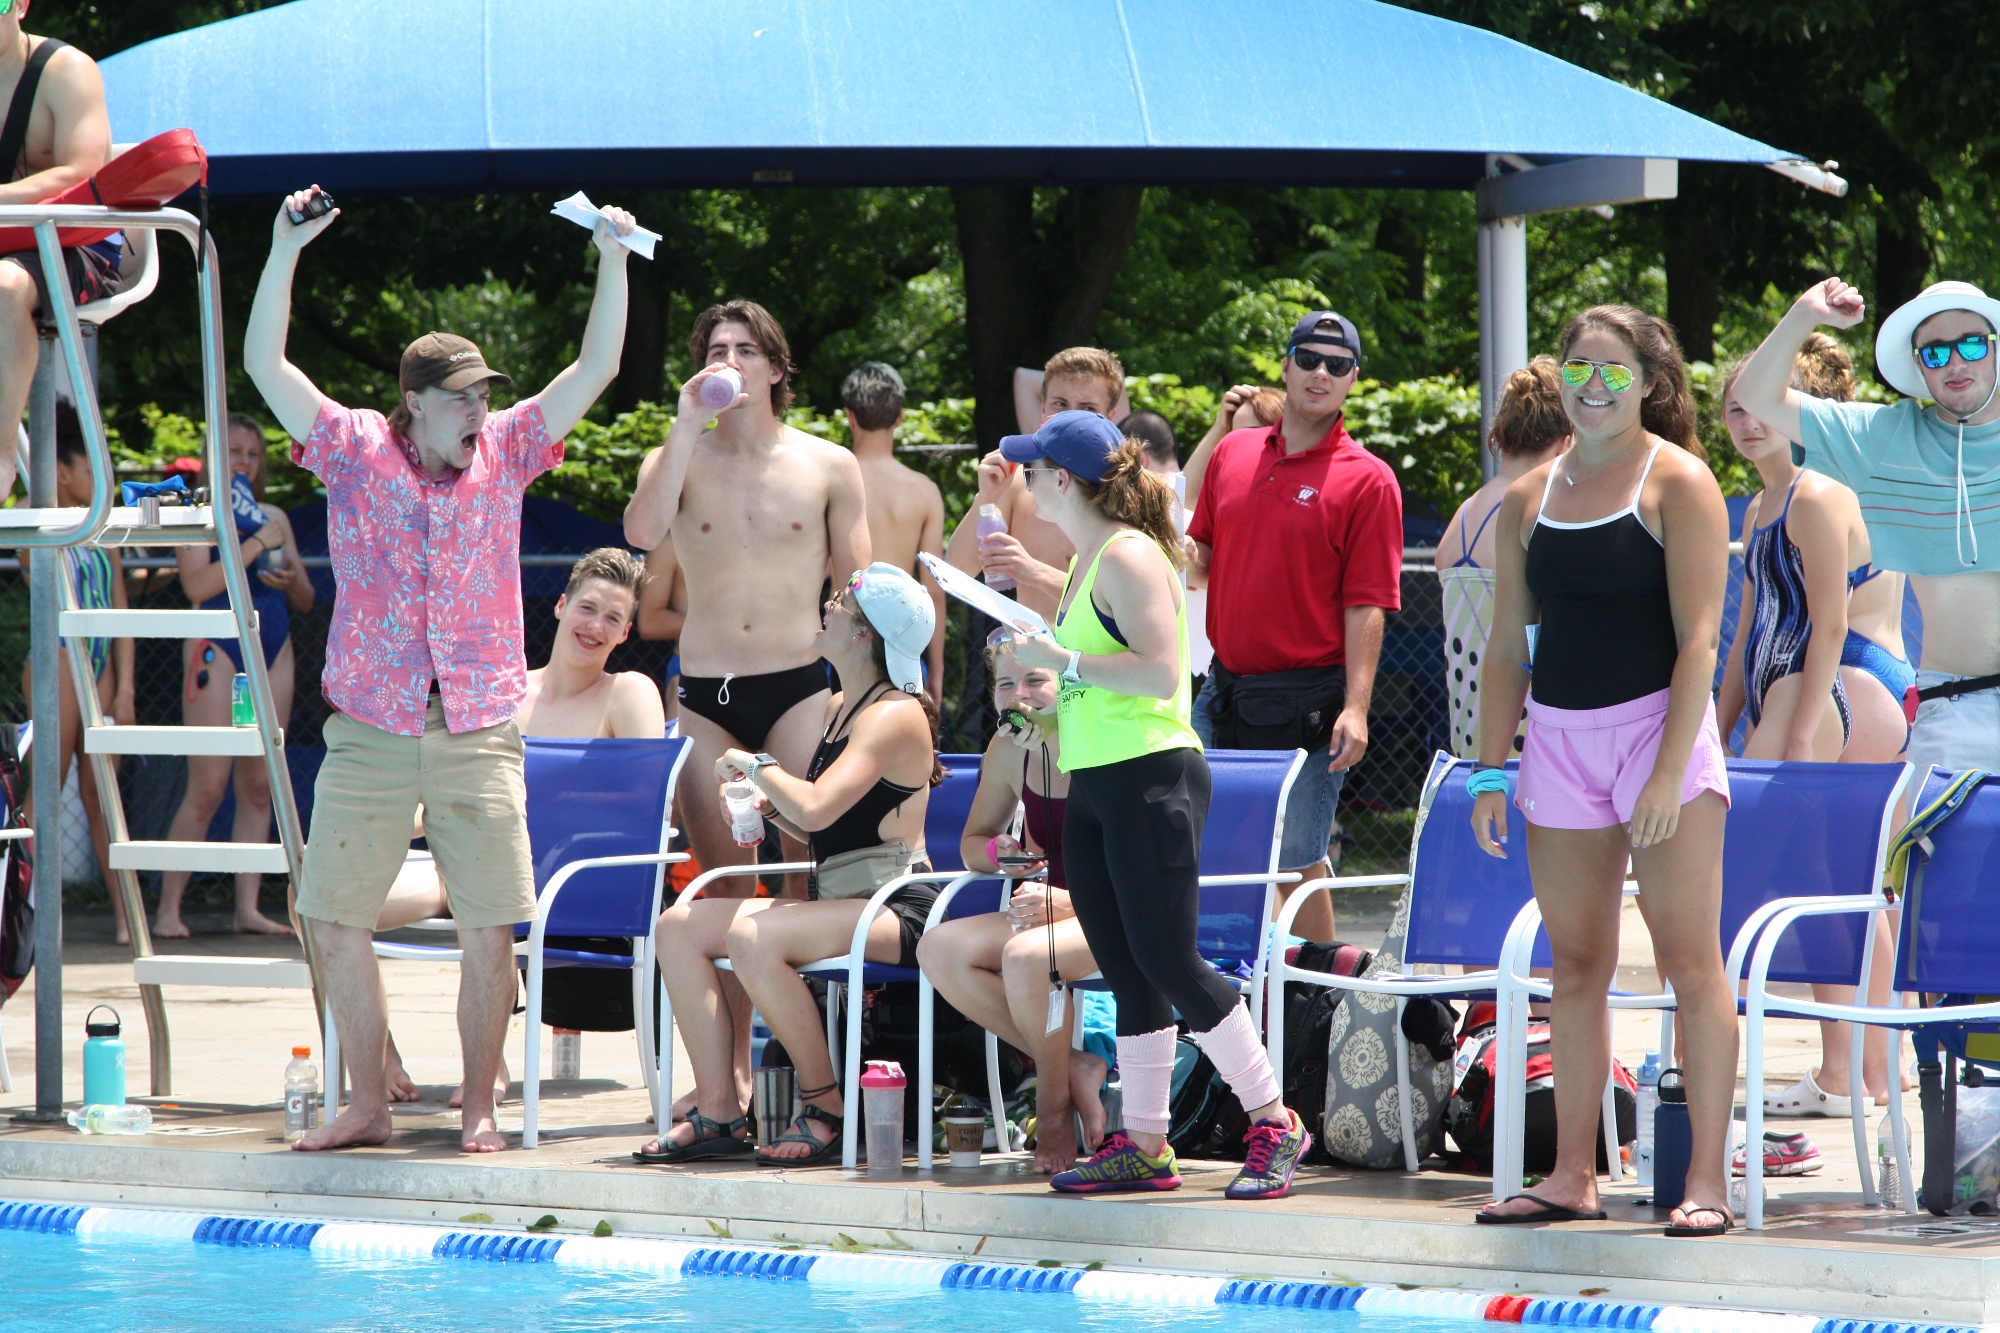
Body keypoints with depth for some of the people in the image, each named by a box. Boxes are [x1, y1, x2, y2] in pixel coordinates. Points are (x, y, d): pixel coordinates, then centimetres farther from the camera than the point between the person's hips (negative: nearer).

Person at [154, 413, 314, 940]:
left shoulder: (274, 517, 16)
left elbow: (306, 600, 18)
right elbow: (197, 585, -14)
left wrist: (290, 580, -3)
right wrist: (254, 548, -15)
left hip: (274, 649, 6)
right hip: (217, 647, -6)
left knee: (259, 787, 2)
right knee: (207, 788, -10)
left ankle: (248, 907, 4)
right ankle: (168, 910, -7)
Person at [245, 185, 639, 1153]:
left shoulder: (503, 453, 6)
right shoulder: (356, 450, 1)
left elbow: (596, 369, 4)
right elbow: (264, 366, -6)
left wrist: (613, 261, -7)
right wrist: (284, 253, -15)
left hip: (479, 734, 0)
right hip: (370, 734, 0)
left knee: (490, 930, -4)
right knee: (337, 921, 0)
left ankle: (479, 1109, 8)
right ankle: (367, 1106, 12)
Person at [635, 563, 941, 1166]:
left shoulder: (893, 715, -13)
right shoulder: (839, 708, 17)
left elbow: (816, 808, -26)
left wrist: (757, 766, -9)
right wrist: (769, 806, 7)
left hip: (895, 910, -10)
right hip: (836, 901, 10)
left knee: (751, 937, -32)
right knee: (679, 926, -2)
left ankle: (825, 1106, -19)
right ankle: (718, 1112, -7)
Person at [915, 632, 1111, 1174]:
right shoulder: (1007, 752, 4)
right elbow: (971, 843, 19)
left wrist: (1068, 903, -32)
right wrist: (998, 852, -6)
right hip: (1052, 913, 8)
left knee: (1025, 955, -35)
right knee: (939, 949, -16)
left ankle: (1055, 1100, -10)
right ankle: (1074, 1069, -13)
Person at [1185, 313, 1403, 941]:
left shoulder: (1367, 480, -5)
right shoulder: (1234, 453, 11)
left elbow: (1367, 604, -10)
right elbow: (1203, 556, 20)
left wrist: (1356, 707, -18)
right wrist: (1185, 554, -4)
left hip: (1306, 704, -6)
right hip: (1225, 690, 6)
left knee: (1298, 862, -3)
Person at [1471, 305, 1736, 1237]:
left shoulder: (1677, 484, -4)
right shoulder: (1529, 500, 12)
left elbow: (1698, 638, -10)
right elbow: (1508, 644, 15)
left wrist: (1669, 770, -18)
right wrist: (1492, 771, 8)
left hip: (1658, 724, -5)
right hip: (1558, 737, 5)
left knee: (1690, 961, -7)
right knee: (1576, 967, 7)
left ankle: (1707, 1182, -6)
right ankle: (1572, 1176, 12)